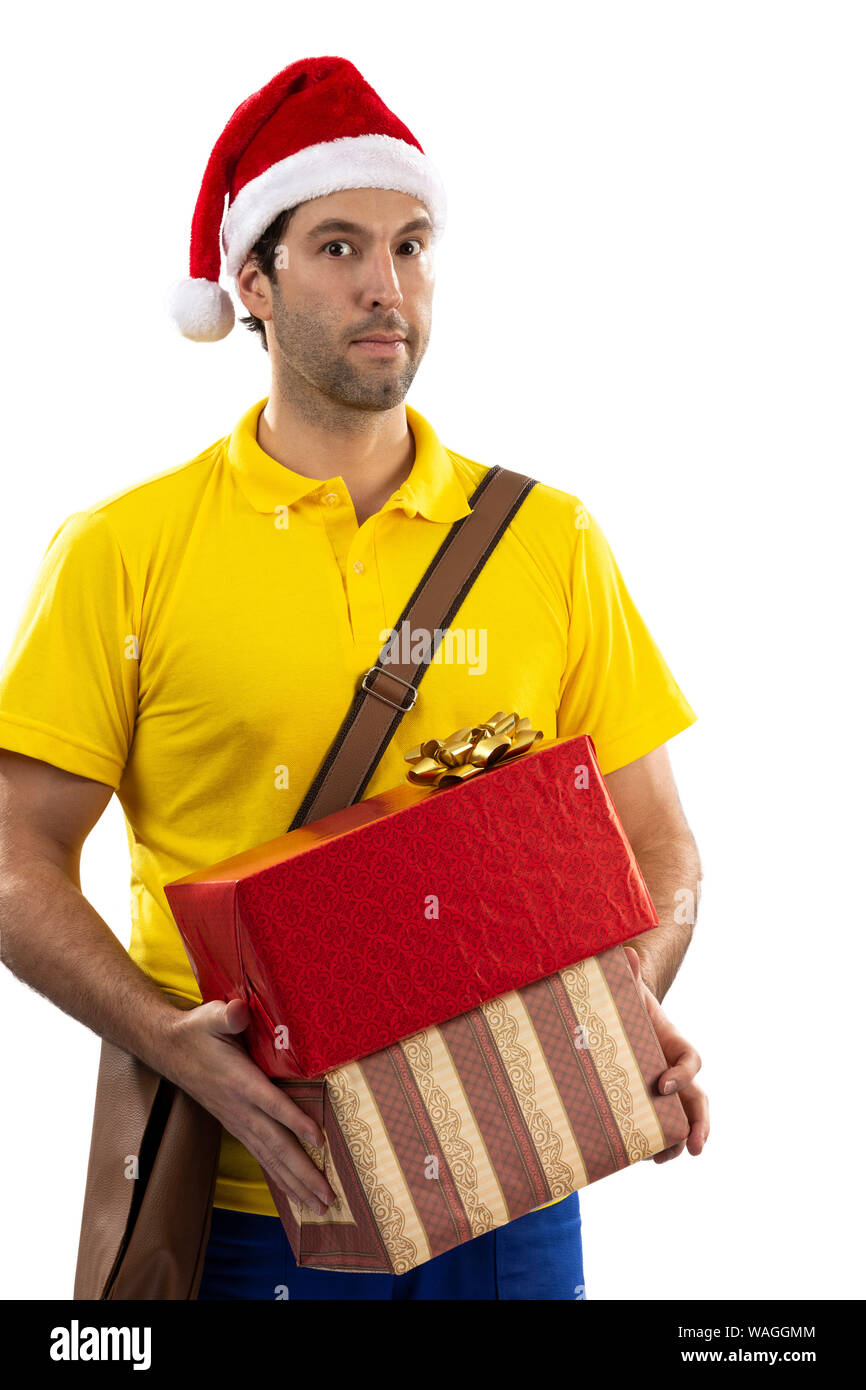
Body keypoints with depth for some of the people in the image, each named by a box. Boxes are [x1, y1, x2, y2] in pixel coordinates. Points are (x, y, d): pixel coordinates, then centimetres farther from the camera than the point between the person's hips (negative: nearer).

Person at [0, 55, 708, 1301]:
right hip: (238, 1190, -2)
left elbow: (652, 837, 8)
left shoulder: (551, 543, 5)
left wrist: (632, 1000, -11)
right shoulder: (126, 549, -2)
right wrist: (166, 1035, -18)